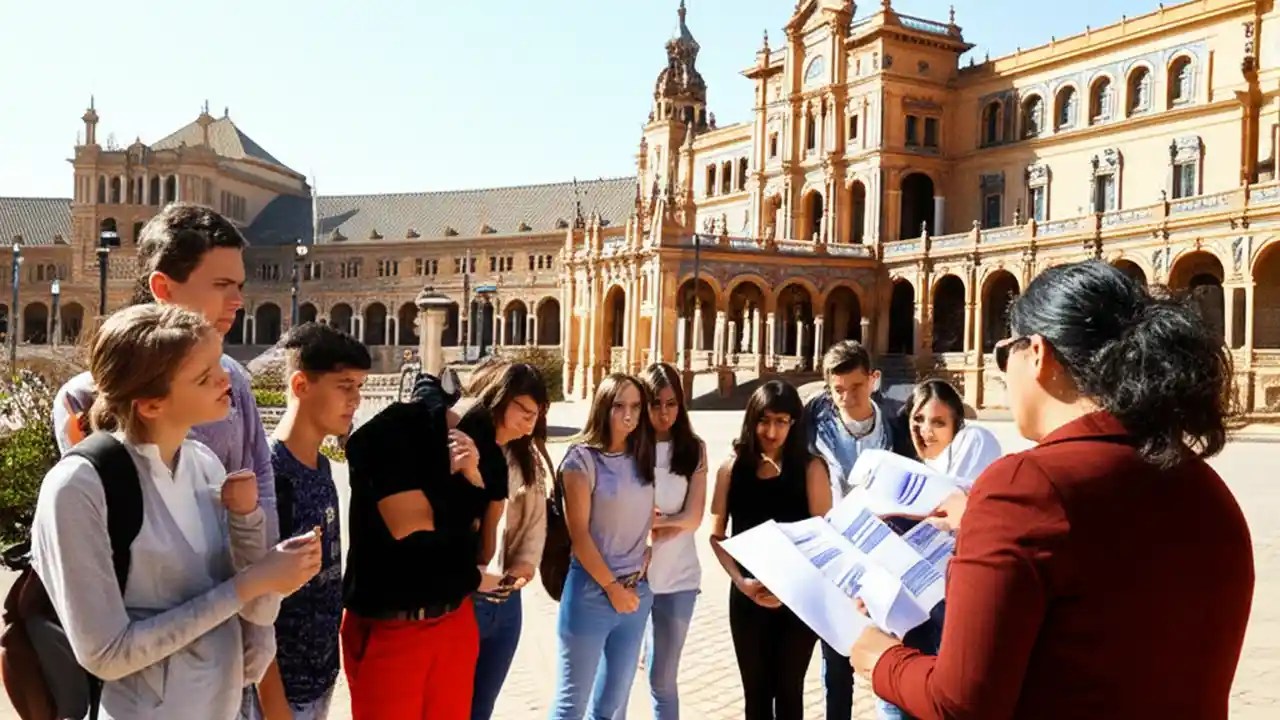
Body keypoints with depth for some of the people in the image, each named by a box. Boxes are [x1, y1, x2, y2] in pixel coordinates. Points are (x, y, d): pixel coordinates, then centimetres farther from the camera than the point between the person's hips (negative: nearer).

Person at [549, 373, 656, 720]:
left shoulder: (642, 460, 6)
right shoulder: (582, 458, -10)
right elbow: (579, 534, -12)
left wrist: (638, 578, 3)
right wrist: (612, 587, -9)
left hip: (637, 591, 6)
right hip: (592, 591, -5)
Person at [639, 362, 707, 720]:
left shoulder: (694, 450, 3)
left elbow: (693, 518, -1)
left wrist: (654, 522, -15)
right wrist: (668, 525, -14)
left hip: (677, 578, 1)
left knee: (662, 680, 13)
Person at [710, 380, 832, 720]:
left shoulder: (811, 468, -6)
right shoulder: (732, 468, 0)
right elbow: (716, 534, 2)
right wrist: (741, 581, -12)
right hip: (747, 596, 2)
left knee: (788, 689, 10)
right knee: (755, 689, 13)